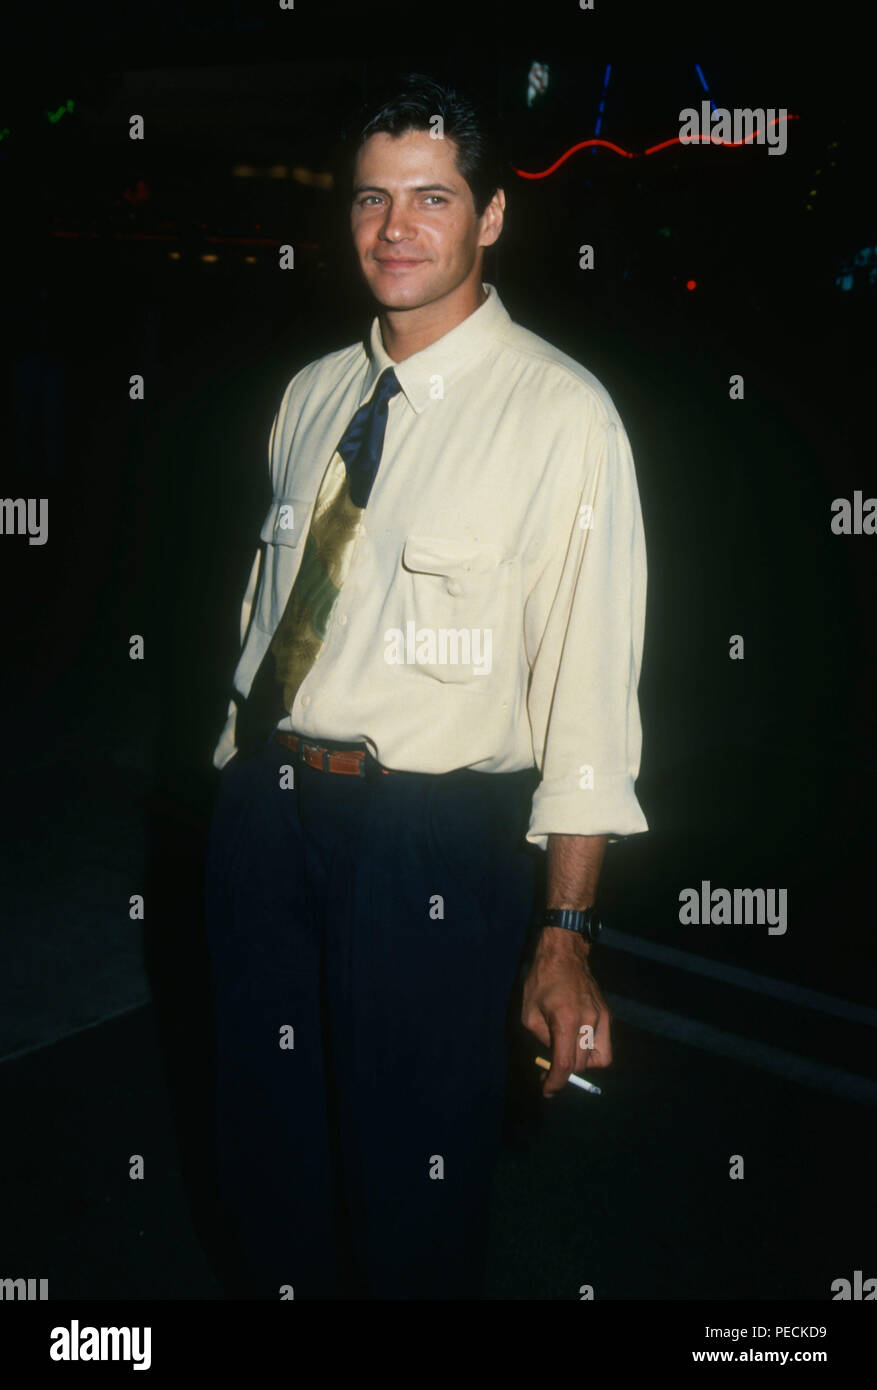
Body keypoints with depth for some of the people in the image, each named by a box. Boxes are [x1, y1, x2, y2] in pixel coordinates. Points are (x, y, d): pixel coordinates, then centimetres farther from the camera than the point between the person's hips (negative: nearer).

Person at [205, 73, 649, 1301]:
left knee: (413, 1184, 13)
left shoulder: (560, 412, -11)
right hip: (263, 806, 6)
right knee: (267, 1154, 22)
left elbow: (590, 688, -15)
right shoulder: (312, 396, 8)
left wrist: (566, 938, -16)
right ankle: (286, 1283, 50)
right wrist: (243, 782, 15)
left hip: (431, 840, -5)